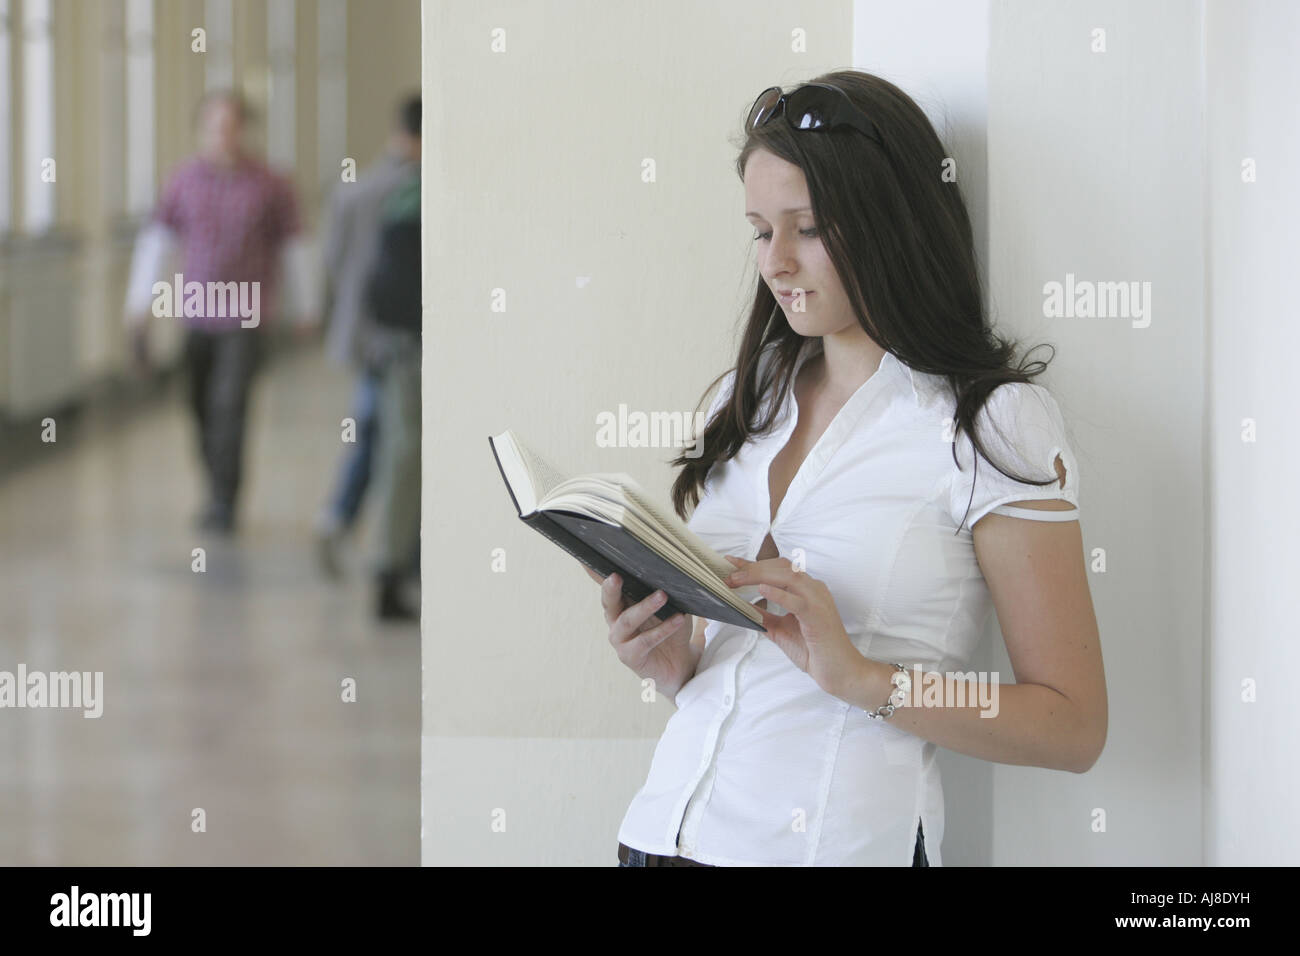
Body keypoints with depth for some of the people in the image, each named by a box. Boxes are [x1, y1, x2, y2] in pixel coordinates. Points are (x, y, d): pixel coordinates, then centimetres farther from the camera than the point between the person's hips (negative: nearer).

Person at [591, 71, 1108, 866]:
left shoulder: (997, 427, -6)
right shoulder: (747, 399, 12)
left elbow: (1072, 726, -10)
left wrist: (860, 676, -19)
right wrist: (670, 661, -3)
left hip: (841, 842, -5)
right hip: (669, 829, 5)